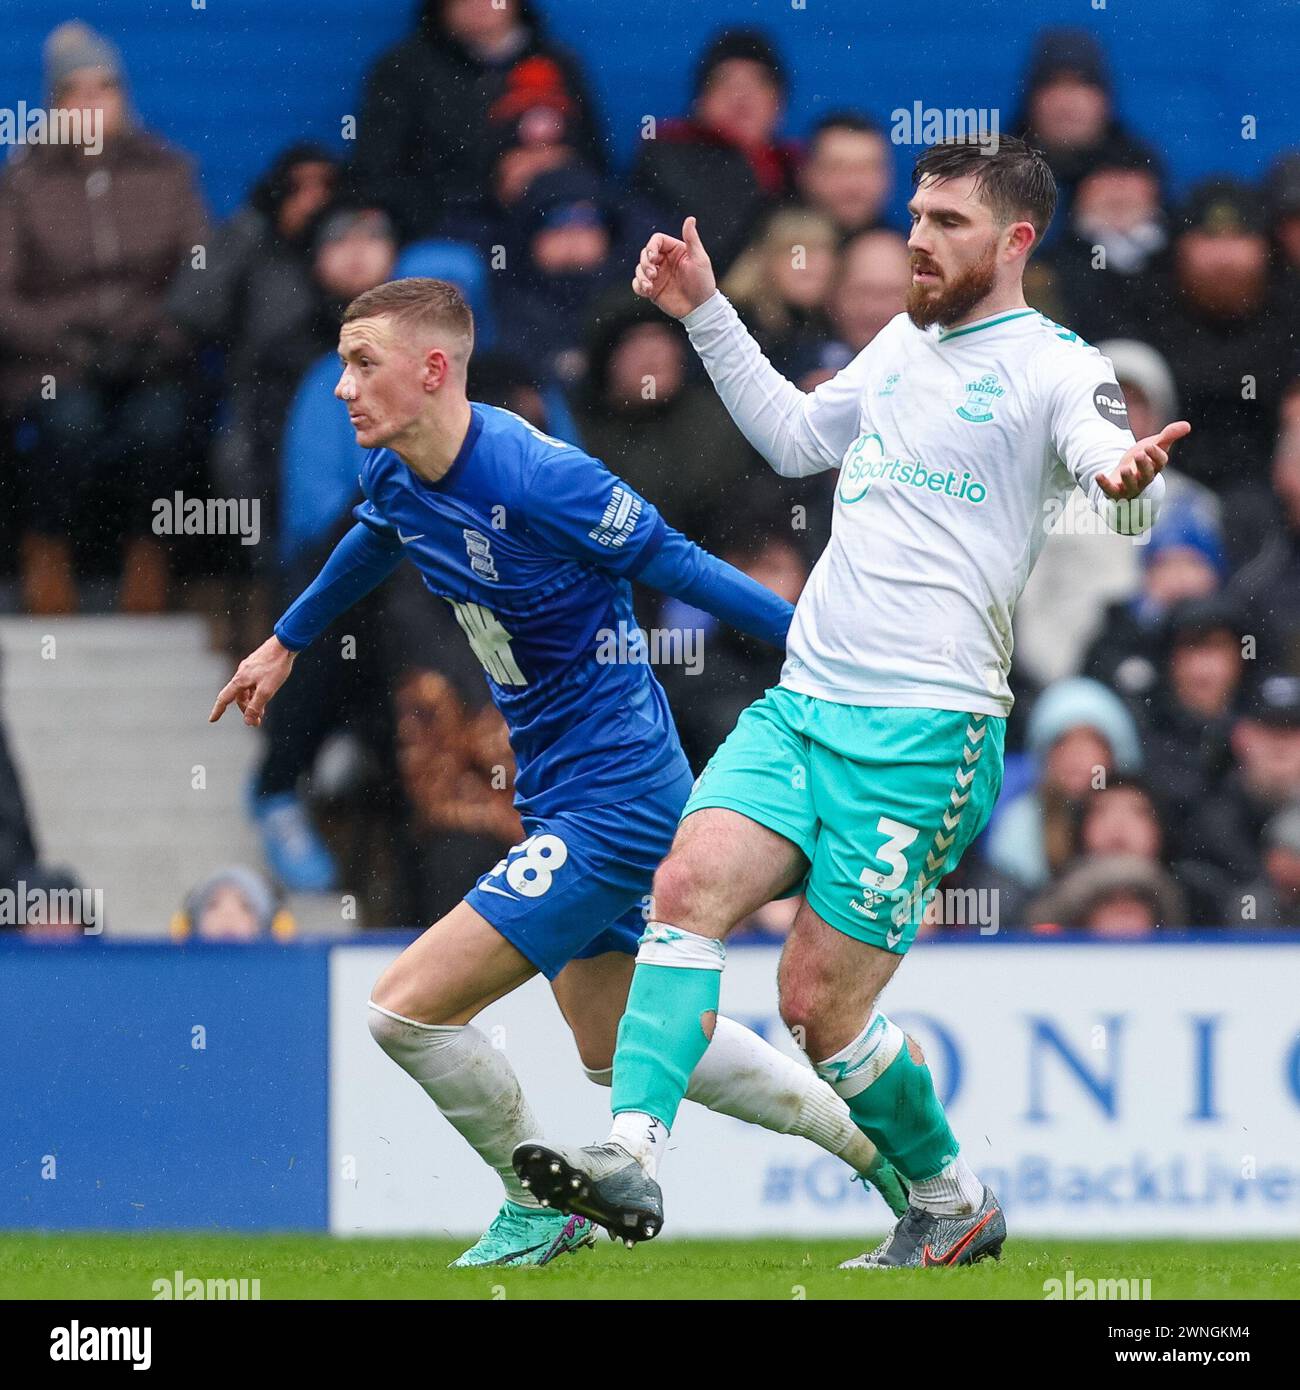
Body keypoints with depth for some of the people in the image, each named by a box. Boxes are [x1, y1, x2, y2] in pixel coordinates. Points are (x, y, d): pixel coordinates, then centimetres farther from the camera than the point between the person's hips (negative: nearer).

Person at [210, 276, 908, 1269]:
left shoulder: (537, 477, -24)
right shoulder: (395, 476, 1)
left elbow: (677, 565, -16)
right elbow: (373, 543, 25)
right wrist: (284, 644, 39)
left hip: (611, 803, -9)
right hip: (561, 801, 9)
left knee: (410, 1010, -11)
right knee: (617, 1048, 20)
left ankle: (541, 1208, 13)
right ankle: (880, 1146, 32)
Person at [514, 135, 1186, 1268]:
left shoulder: (1053, 368, -5)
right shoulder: (904, 344, 18)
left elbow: (1119, 478, -25)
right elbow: (796, 437, 35)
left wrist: (1130, 476, -49)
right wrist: (706, 312, 31)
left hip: (926, 730, -7)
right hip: (801, 705, 7)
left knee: (819, 1003, -6)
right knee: (690, 880, -17)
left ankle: (954, 1201, 15)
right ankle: (631, 1154, -23)